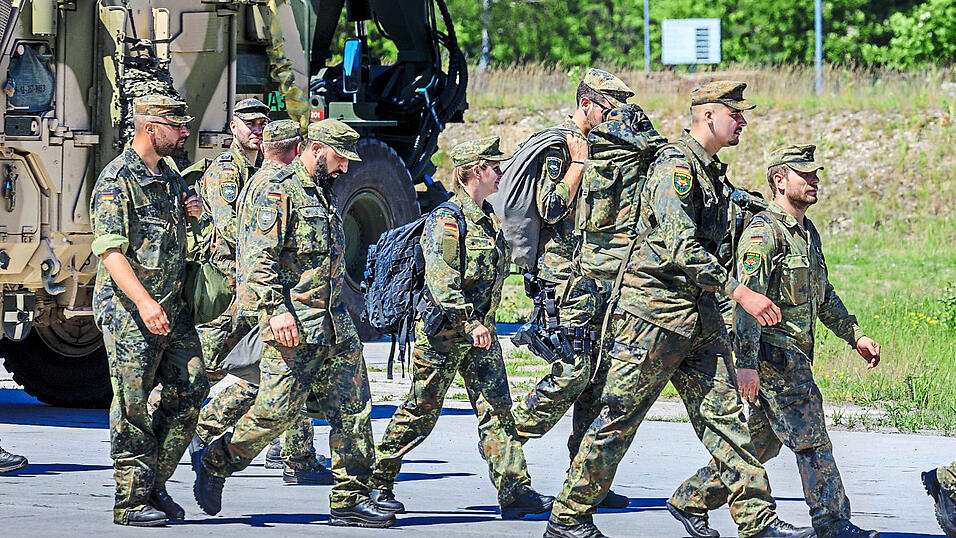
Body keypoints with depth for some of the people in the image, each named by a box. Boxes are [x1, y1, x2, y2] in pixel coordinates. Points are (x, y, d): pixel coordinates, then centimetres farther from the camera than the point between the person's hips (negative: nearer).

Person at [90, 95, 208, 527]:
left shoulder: (170, 178, 16)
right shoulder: (117, 180, -10)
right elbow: (110, 249, -19)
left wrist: (189, 214, 8)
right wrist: (143, 301, -30)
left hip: (172, 307, 8)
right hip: (129, 311, -8)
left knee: (190, 391, 4)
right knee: (133, 406, -5)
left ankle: (155, 484, 14)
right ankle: (131, 501, -1)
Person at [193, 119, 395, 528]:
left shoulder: (324, 194, 20)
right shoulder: (277, 192, -9)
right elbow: (258, 259, -17)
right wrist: (276, 309, -25)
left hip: (336, 326, 9)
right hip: (293, 326, -9)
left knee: (352, 409, 2)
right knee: (278, 409, -8)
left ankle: (351, 499, 4)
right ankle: (216, 464, 13)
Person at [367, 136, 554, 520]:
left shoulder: (489, 219, 13)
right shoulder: (447, 220, -14)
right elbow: (441, 280, -23)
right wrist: (468, 322, -30)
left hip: (481, 331, 7)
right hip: (443, 332, -7)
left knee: (497, 410, -3)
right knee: (419, 414, 1)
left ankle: (515, 491, -8)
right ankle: (378, 484, 14)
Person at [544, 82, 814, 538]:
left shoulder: (711, 171, 17)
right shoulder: (676, 166, -14)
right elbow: (682, 249, -24)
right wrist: (740, 293, -26)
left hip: (699, 314, 9)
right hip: (655, 311, -9)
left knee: (724, 412, 1)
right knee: (619, 418, -3)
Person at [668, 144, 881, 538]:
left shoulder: (807, 232, 17)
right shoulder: (764, 232, -14)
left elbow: (824, 296, 29)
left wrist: (855, 335, 22)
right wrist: (746, 364, -26)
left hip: (794, 355, 10)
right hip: (774, 354, -10)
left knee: (761, 442, 12)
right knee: (811, 441, -8)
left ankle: (691, 499, 20)